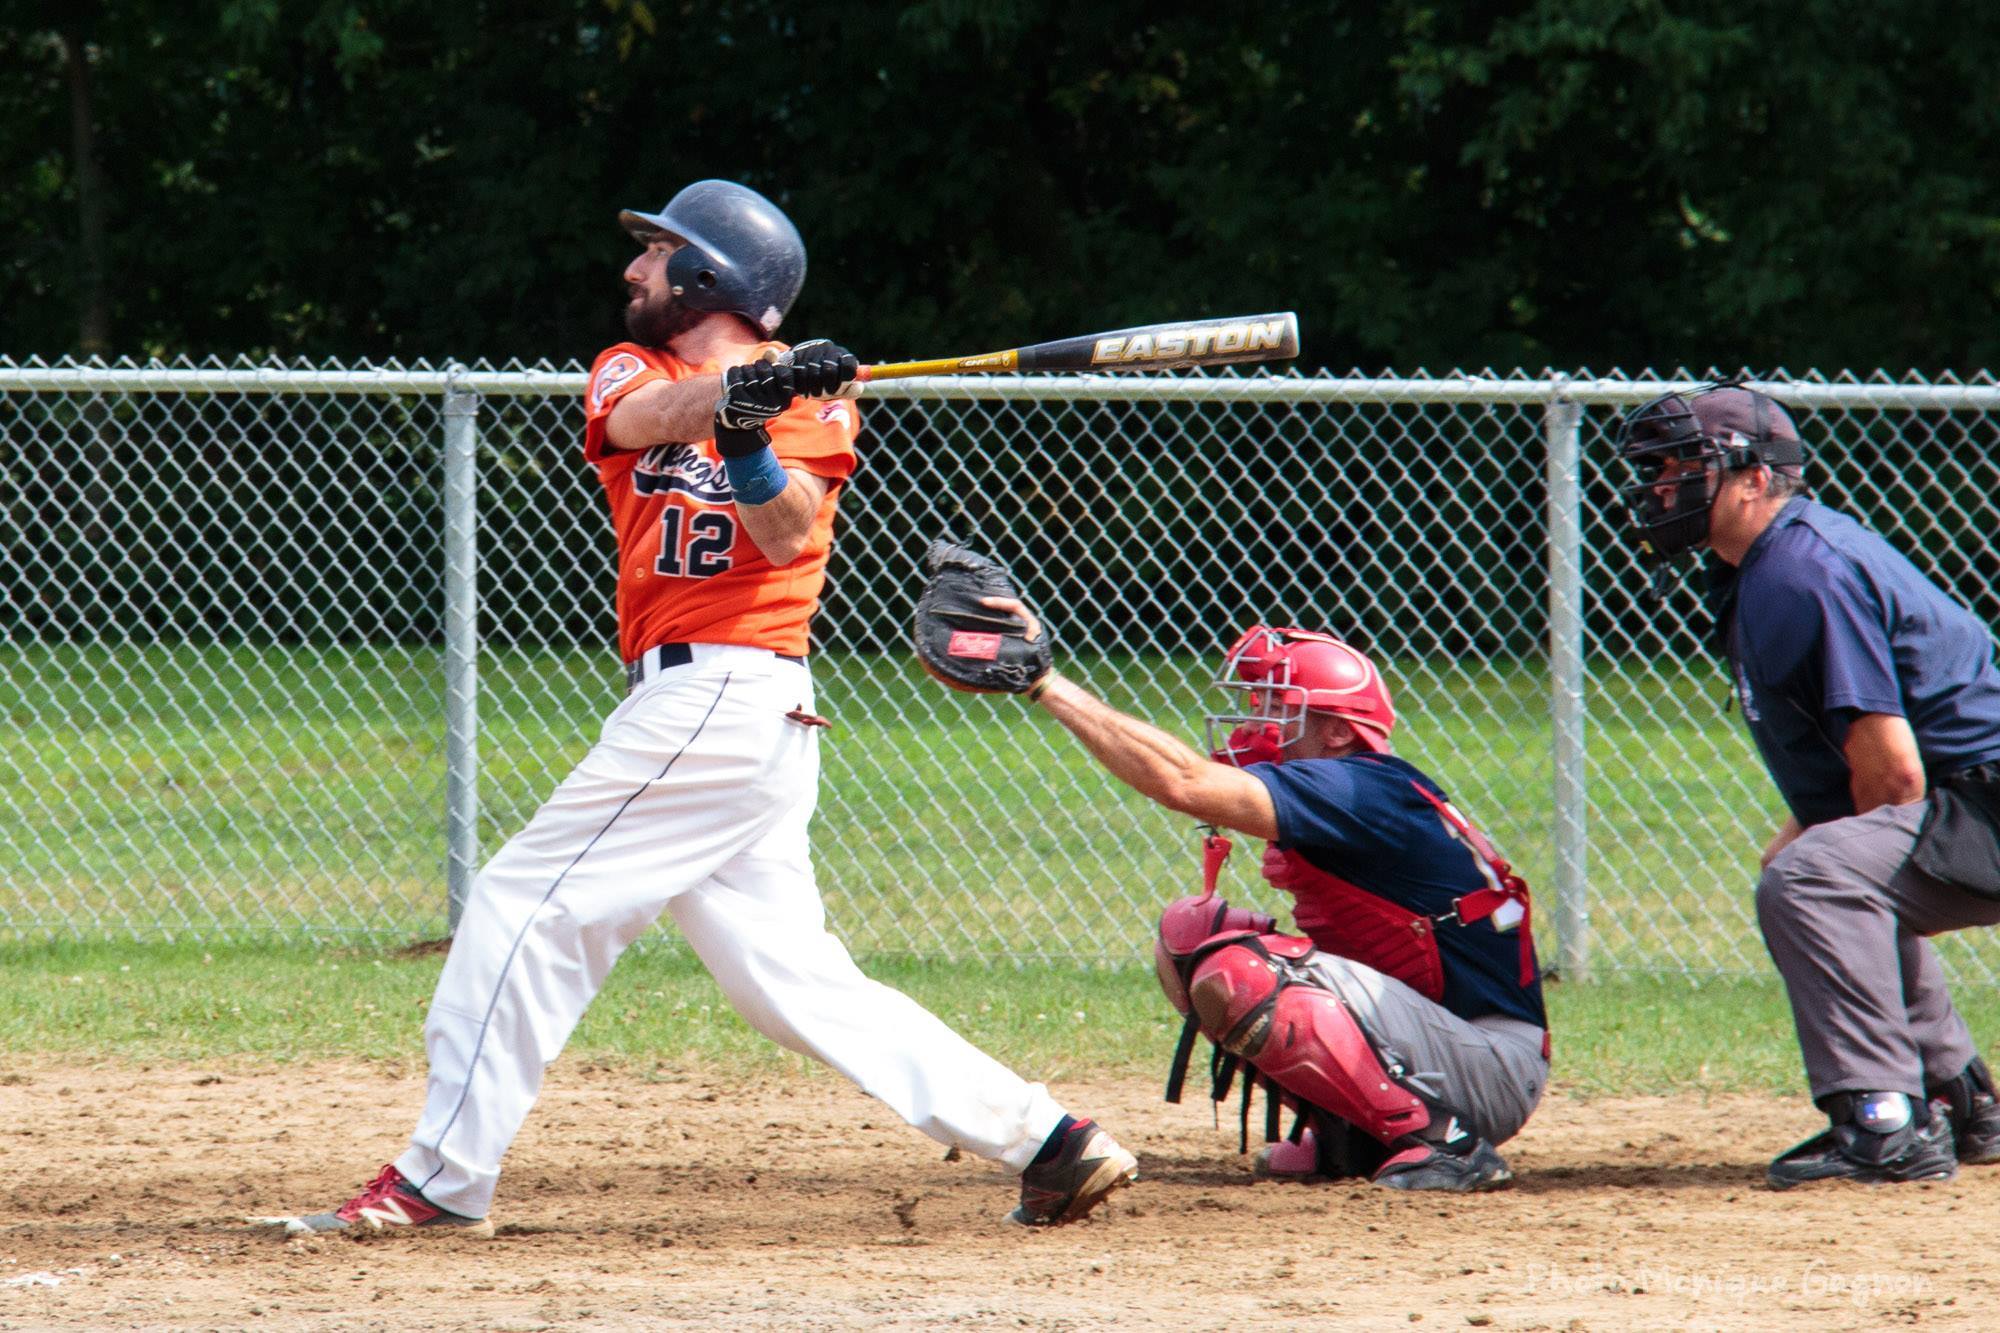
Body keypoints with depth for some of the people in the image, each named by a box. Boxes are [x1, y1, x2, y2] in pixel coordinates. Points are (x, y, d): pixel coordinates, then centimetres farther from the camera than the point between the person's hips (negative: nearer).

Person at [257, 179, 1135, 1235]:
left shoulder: (807, 392, -1)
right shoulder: (631, 370, 16)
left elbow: (789, 534, -15)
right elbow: (641, 417, -8)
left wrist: (748, 439, -34)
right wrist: (740, 394, -28)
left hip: (721, 699, -8)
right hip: (696, 706, 8)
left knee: (526, 904, -8)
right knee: (796, 984, 4)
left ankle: (442, 1179, -5)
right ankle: (1042, 1140, 4)